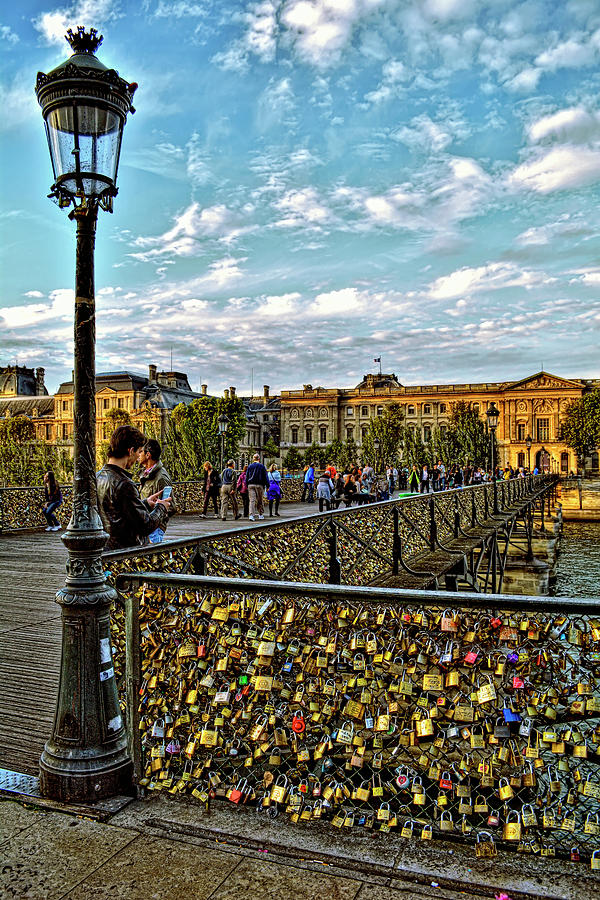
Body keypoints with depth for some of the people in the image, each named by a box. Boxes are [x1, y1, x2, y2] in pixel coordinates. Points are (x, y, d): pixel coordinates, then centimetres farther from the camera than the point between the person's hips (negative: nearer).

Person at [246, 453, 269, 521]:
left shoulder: (250, 466, 7)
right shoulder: (262, 466, 1)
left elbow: (246, 477, 9)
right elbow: (265, 477, 0)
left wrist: (247, 485, 15)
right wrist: (267, 486, 4)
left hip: (251, 485, 1)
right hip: (259, 485, -1)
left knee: (252, 500, -4)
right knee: (260, 500, 11)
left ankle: (251, 515, -18)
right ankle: (261, 514, 22)